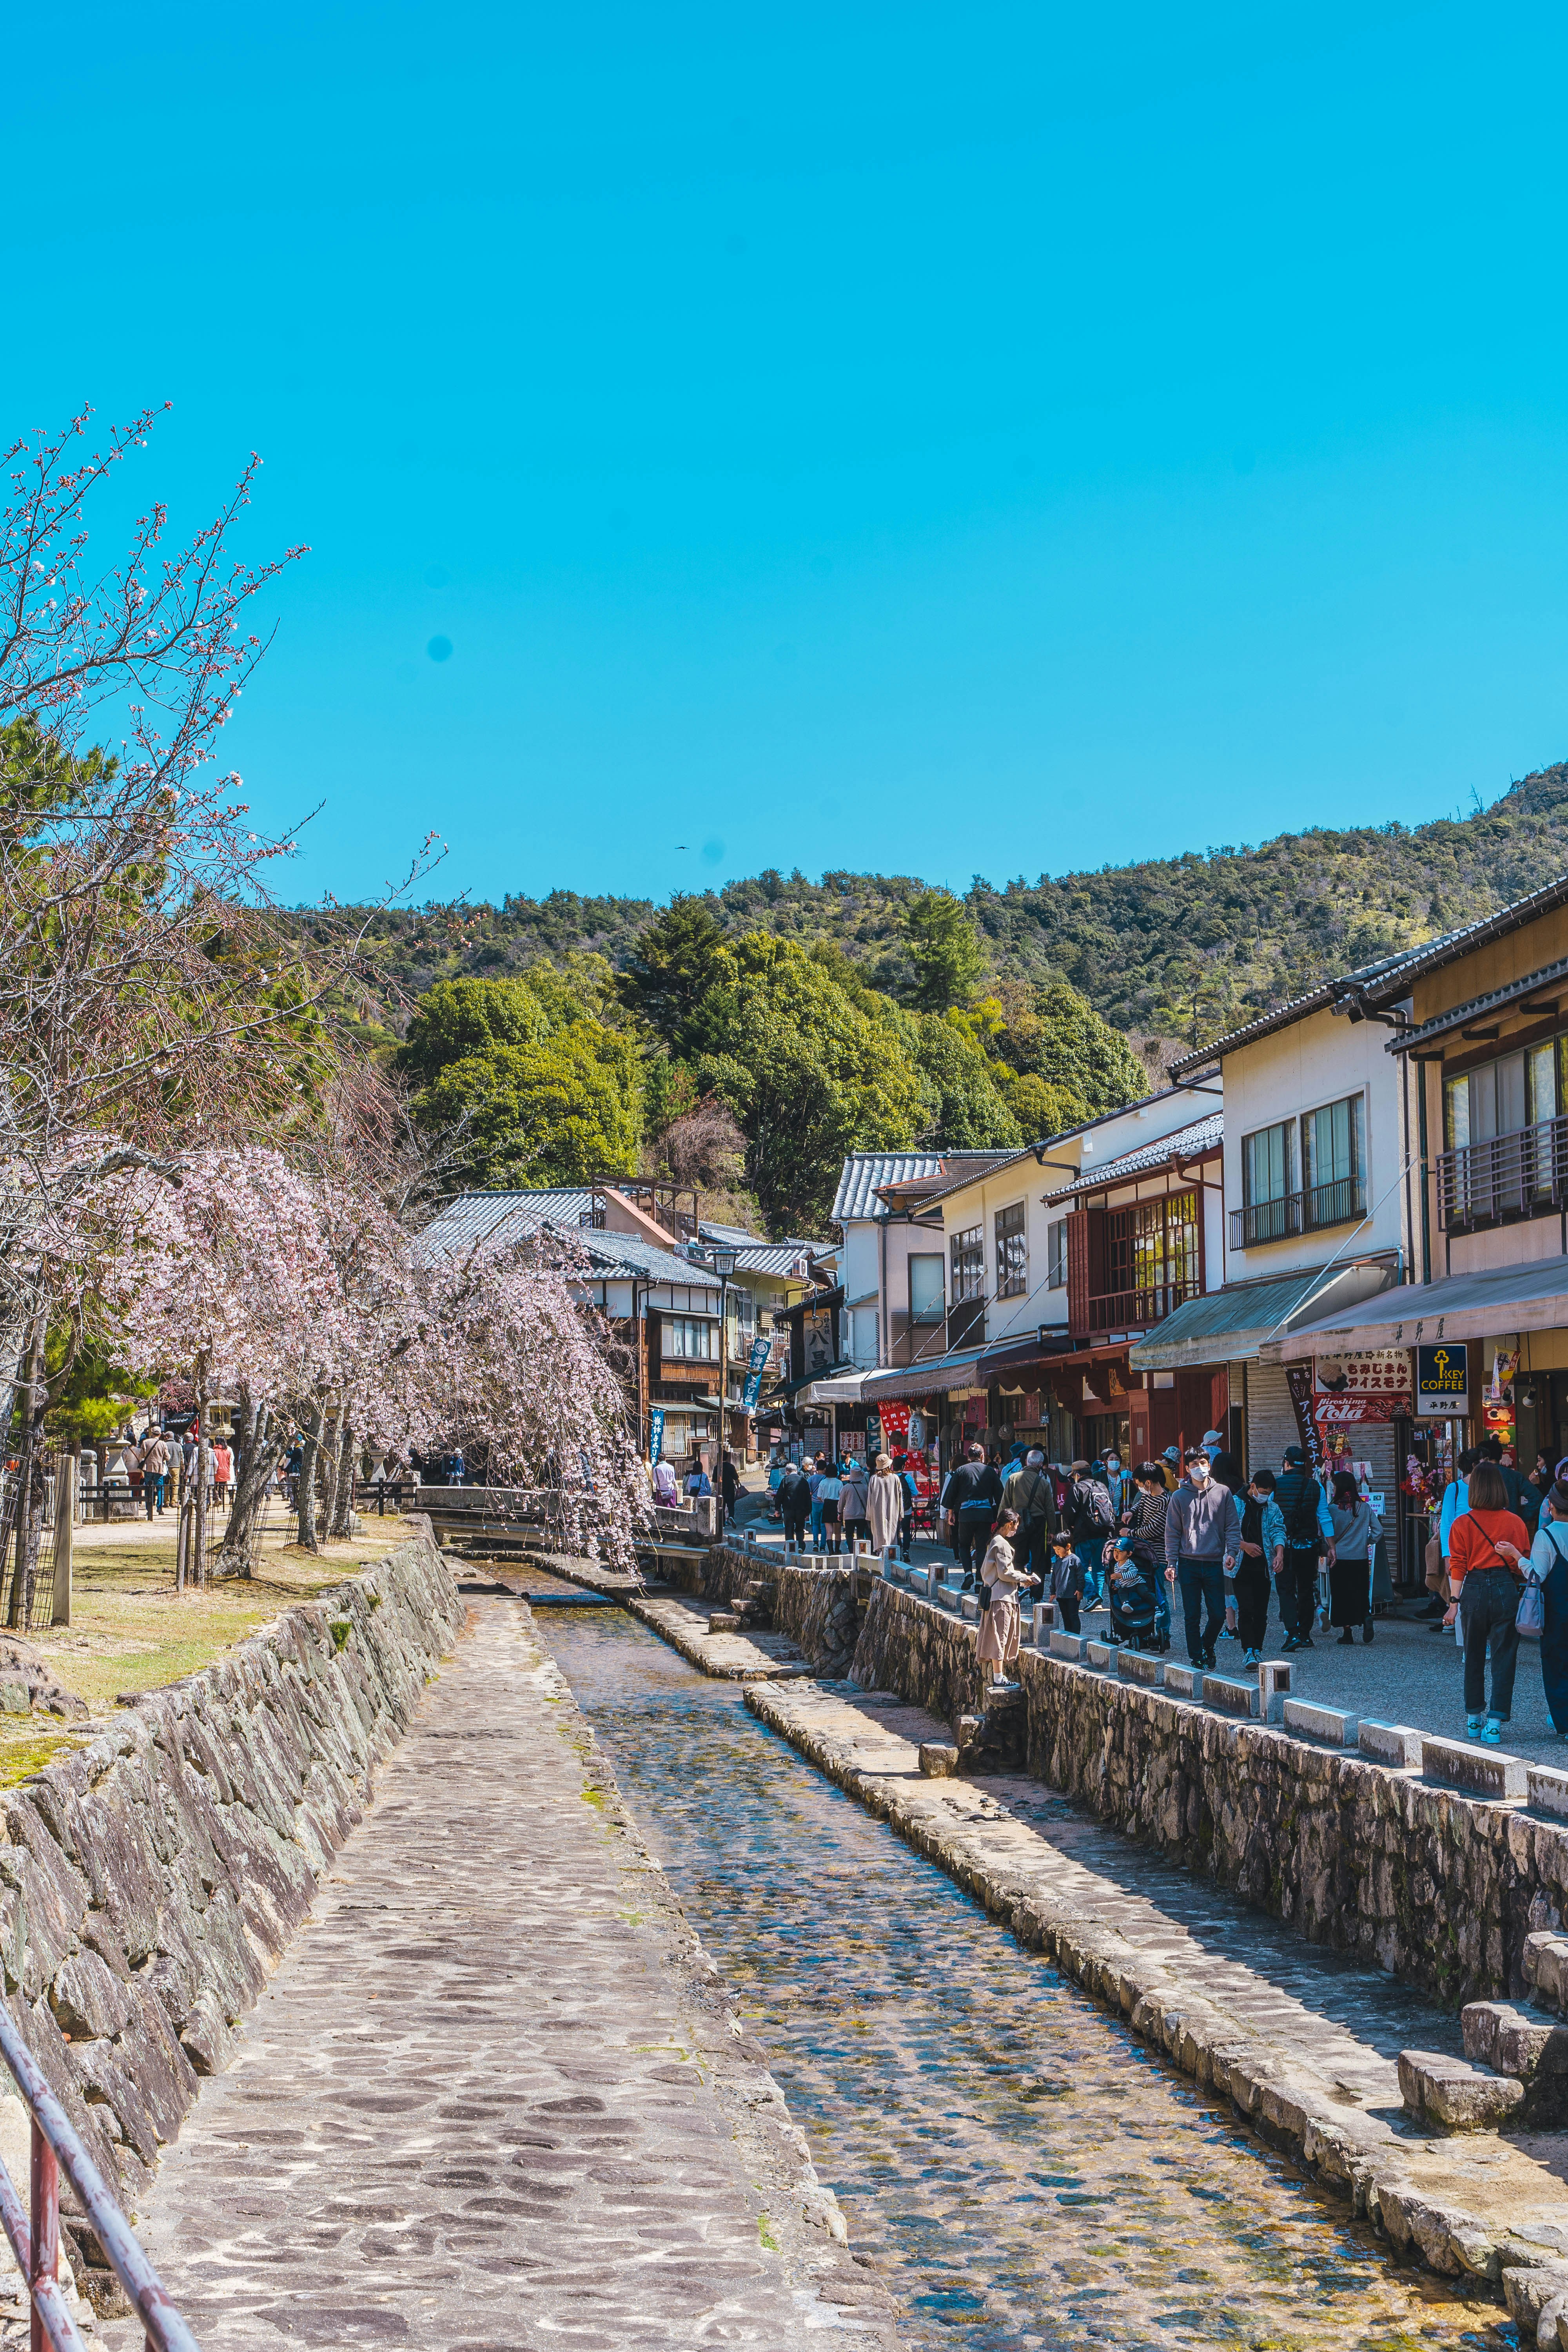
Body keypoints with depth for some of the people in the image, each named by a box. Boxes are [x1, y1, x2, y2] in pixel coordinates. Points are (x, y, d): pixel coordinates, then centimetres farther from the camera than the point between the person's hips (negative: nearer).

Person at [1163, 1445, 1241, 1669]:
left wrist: (1232, 1552, -9)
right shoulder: (1180, 1497, 3)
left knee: (1218, 1614, 1)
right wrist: (1171, 1563, -2)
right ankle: (1197, 1657, 10)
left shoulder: (1223, 1493, 5)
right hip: (1189, 1564, -1)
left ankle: (1207, 1645, 27)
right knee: (1192, 1615, 0)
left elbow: (1233, 1526, 6)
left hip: (1215, 1564, 1)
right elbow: (1172, 1532, 5)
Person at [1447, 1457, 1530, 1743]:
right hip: (1507, 1590, -1)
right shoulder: (1515, 1522, -1)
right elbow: (1526, 1564, -1)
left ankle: (1474, 1718, 23)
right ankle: (1495, 1722, -4)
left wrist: (1455, 1601, -1)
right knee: (1504, 1658, 2)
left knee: (1474, 1657, 15)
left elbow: (1457, 1567, -3)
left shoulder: (1463, 1523, -2)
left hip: (1474, 1590, 1)